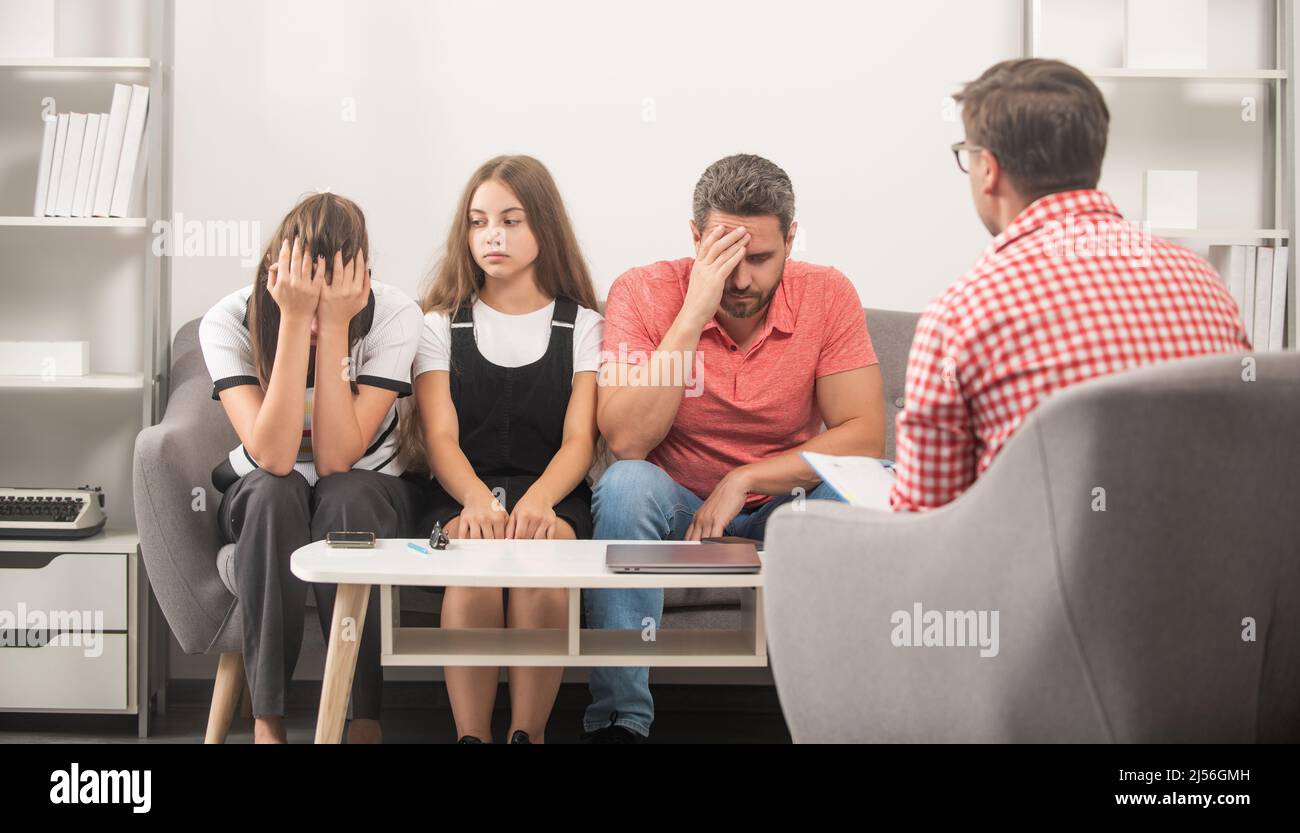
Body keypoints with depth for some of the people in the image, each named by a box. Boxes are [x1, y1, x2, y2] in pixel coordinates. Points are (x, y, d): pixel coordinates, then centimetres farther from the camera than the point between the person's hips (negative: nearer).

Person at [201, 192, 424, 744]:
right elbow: (273, 457, -33)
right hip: (261, 506, 1)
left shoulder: (394, 315, -21)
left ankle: (365, 718, -28)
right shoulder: (229, 321, -20)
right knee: (274, 491, -34)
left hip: (367, 499, 0)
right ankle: (267, 719, -28)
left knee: (345, 496, -35)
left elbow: (336, 459, -28)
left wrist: (333, 326, -34)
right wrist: (295, 321, -37)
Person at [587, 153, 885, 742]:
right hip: (675, 505, -1)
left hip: (785, 507, 1)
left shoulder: (827, 296, -11)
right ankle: (619, 716, -24)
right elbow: (626, 442, -26)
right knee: (625, 485, -33)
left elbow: (864, 435, -17)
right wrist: (694, 313, -30)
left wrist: (744, 480, -25)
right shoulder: (643, 294, -15)